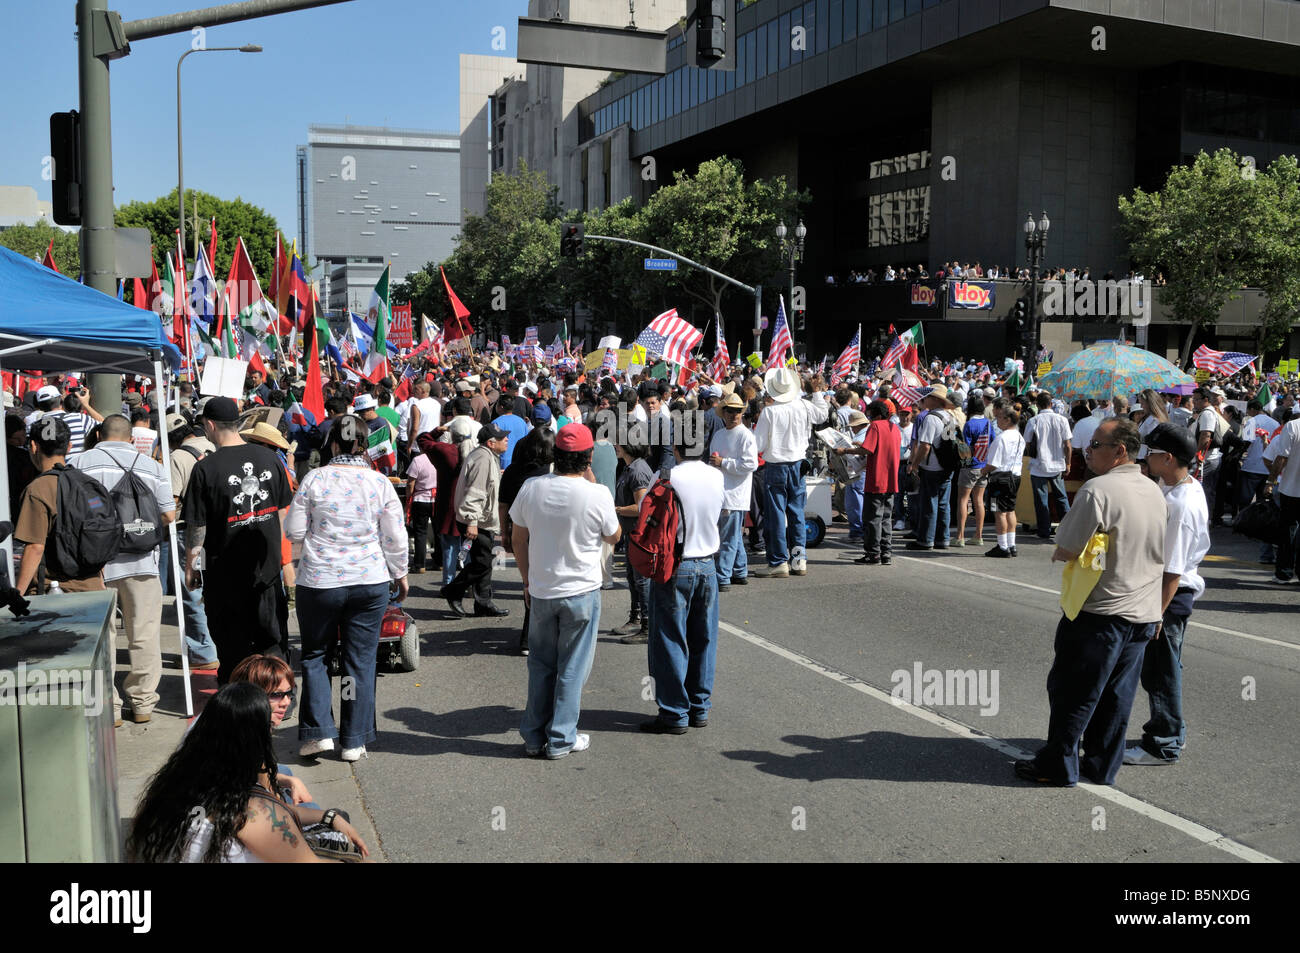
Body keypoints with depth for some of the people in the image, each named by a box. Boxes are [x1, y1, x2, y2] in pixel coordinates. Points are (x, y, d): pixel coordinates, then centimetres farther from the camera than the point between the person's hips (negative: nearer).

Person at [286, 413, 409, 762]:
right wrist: (400, 573, 14)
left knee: (314, 655, 16)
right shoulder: (380, 482, -3)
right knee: (361, 660, 8)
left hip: (319, 581, -1)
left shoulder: (315, 479, -6)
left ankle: (318, 731, 10)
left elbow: (293, 531, -2)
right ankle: (354, 741, 13)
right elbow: (395, 538, 0)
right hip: (370, 581, 1)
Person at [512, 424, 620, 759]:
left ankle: (534, 738, 22)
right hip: (582, 593, -3)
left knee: (540, 666, 15)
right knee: (572, 668, 9)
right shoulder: (597, 495, -15)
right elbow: (614, 537, 2)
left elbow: (519, 539, 4)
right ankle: (561, 740, 15)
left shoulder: (531, 488, -6)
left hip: (540, 591, 3)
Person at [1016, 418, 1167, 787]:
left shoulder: (1099, 489, -18)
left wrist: (1060, 552, 4)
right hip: (1145, 614, 8)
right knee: (1117, 695, 14)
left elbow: (1067, 551, -16)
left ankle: (1058, 766, 12)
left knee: (1073, 691, 4)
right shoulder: (1156, 492, 9)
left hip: (1100, 612, -7)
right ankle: (1102, 766, 22)